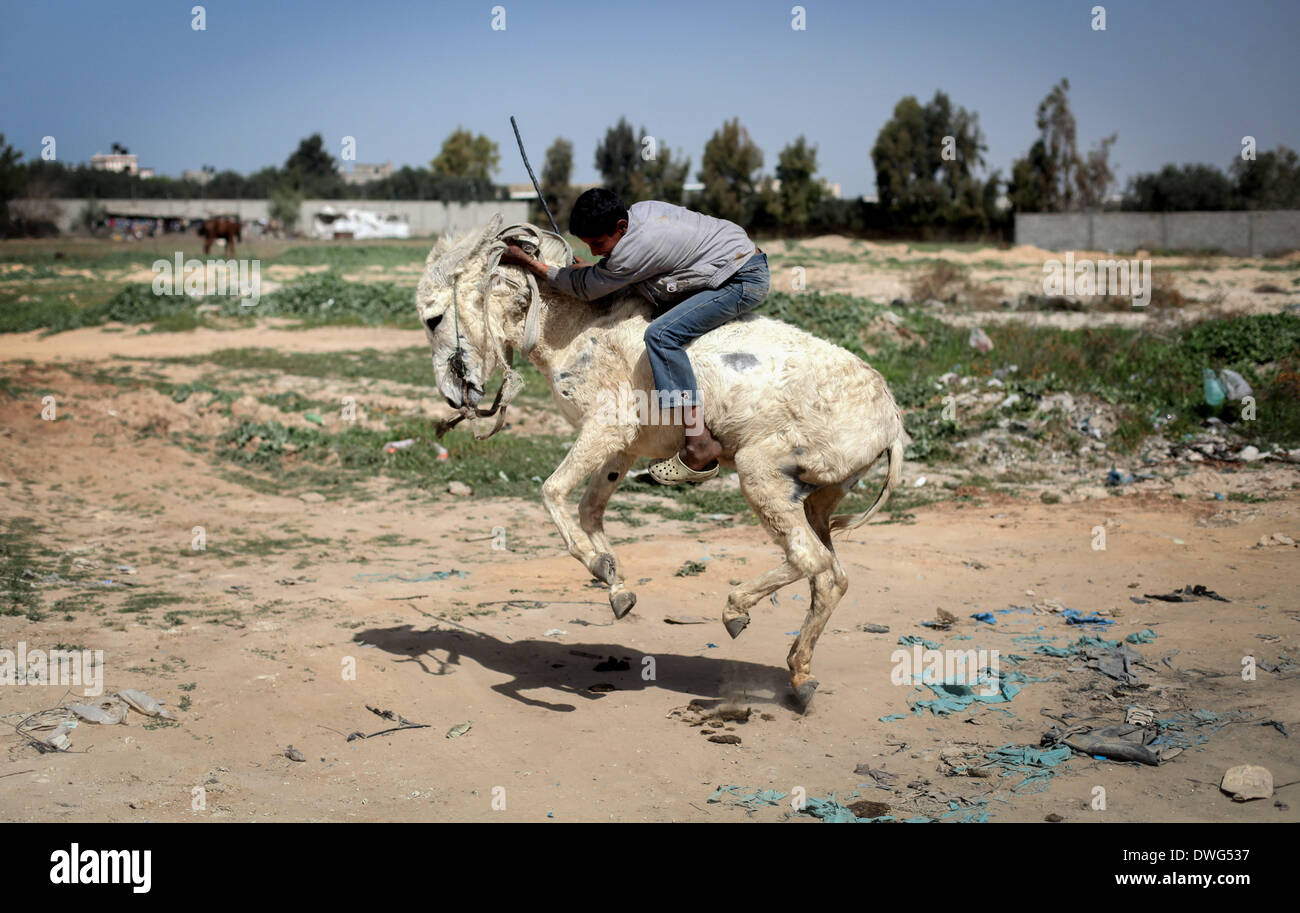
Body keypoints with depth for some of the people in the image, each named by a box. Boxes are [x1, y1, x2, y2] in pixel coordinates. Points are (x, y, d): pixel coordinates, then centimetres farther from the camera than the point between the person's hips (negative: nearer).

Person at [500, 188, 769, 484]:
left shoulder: (634, 251, -24)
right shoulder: (639, 211, 3)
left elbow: (585, 288, -12)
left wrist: (528, 262, -5)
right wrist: (588, 268, 11)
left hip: (745, 282, -11)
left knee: (661, 334, -23)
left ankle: (699, 444, -25)